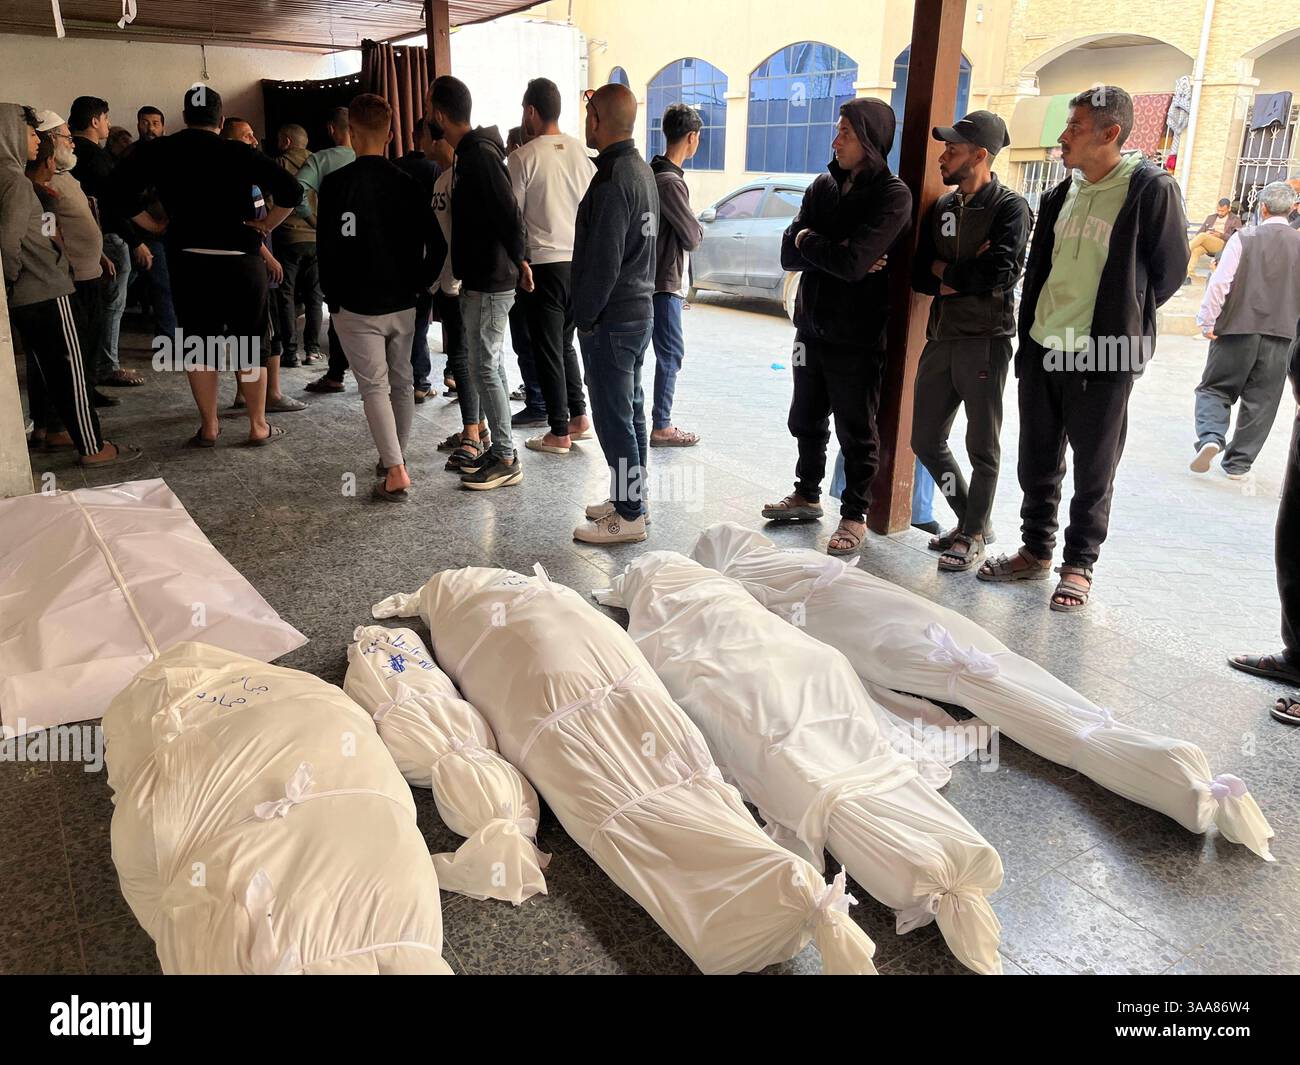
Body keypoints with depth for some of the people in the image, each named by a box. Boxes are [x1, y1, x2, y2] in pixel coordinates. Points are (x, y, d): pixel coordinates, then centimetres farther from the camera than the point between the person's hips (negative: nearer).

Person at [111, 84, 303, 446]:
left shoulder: (158, 152, 2)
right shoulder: (239, 154, -6)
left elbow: (120, 190, -1)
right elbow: (291, 191, -13)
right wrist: (266, 225, -2)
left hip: (187, 262, 2)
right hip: (241, 262, -2)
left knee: (198, 344, 12)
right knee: (249, 345, 8)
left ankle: (208, 427, 16)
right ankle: (258, 426, 13)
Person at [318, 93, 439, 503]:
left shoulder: (336, 183, -11)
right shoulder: (409, 185, 0)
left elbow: (327, 247, -10)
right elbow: (436, 246, -1)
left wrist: (332, 296, 2)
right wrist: (418, 285, 11)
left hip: (356, 307, -4)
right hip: (403, 304, 4)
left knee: (374, 387, 0)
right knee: (401, 383, 17)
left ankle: (395, 472, -9)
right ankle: (395, 458, 30)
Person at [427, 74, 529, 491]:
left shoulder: (479, 155, -17)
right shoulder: (473, 152, 15)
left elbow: (508, 212, -23)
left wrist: (518, 260, -15)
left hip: (488, 284, -10)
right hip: (483, 279, 10)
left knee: (485, 370, -5)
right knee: (491, 367, 14)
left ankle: (506, 460, 2)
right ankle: (499, 449, 23)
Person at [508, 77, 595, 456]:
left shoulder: (523, 157, -10)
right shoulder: (581, 151, 5)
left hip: (544, 264, -6)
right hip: (580, 261, 6)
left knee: (548, 350, 3)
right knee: (565, 342, 20)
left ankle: (559, 433, 8)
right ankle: (579, 417, 22)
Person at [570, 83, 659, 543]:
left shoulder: (612, 181, -20)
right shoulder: (642, 169, 12)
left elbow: (603, 262, -23)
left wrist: (584, 316, -12)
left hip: (611, 319, -10)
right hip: (640, 308, 10)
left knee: (613, 417, -3)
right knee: (631, 409, 16)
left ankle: (628, 515, 5)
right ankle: (630, 499, 28)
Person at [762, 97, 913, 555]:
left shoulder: (892, 196, -13)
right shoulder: (824, 186, 7)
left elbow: (853, 262, -25)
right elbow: (788, 255, -1)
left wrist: (808, 241, -9)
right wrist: (835, 252, -17)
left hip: (857, 336, -6)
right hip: (812, 327, 7)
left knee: (856, 432, 5)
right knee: (807, 420, 18)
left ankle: (855, 515, 18)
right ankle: (807, 495, 36)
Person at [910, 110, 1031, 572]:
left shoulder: (1009, 207, -6)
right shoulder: (941, 209, 13)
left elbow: (996, 271, -20)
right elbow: (919, 275, 6)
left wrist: (944, 274, -5)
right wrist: (964, 274, -10)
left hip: (985, 339, -7)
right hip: (941, 338, 7)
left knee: (982, 447, 2)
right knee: (926, 440, 10)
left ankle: (973, 537, 16)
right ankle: (971, 520, 26)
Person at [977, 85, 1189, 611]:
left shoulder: (1151, 190, -9)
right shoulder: (1063, 194, 11)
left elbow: (1168, 271, -4)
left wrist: (1123, 319, 3)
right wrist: (1031, 331, 11)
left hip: (1105, 356, -6)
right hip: (1042, 350, 7)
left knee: (1094, 469, 5)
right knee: (1036, 460, 13)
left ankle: (1080, 563, 17)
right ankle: (1036, 551, 27)